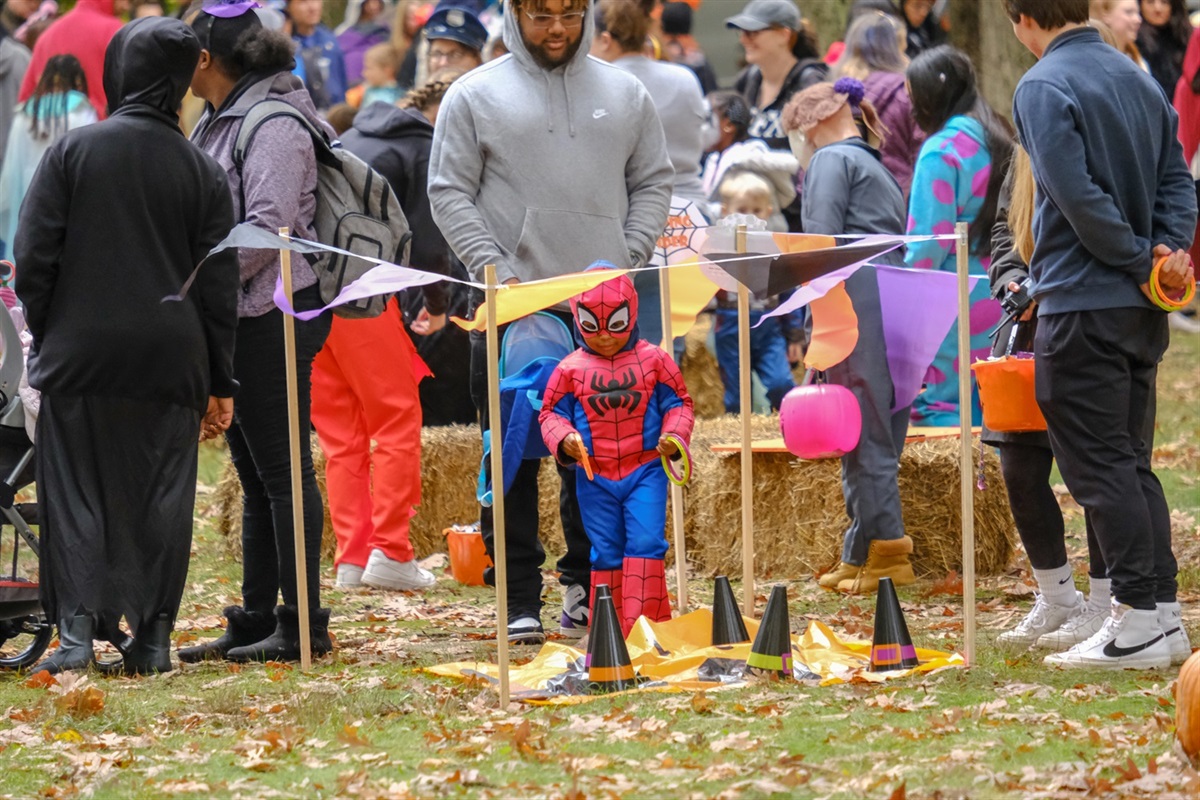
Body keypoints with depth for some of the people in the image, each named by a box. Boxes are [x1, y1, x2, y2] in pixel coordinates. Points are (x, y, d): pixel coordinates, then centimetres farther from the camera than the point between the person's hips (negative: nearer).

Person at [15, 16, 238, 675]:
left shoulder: (73, 151, -4)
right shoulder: (203, 172, 2)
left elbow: (34, 258, -6)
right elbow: (220, 286, 4)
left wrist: (44, 339, 7)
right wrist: (219, 383, 9)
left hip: (81, 351, -2)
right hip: (170, 358, 2)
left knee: (77, 489, 3)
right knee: (161, 493, 7)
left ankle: (78, 626, -7)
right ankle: (153, 634, 6)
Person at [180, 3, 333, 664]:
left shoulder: (273, 126, -13)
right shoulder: (218, 123, 16)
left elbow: (268, 229, -21)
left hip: (274, 317, -10)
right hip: (237, 320, 10)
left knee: (283, 471, -7)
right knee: (255, 476, 13)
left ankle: (303, 626, -5)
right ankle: (255, 620, 18)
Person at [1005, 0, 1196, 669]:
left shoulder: (1044, 88, -12)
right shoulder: (1139, 80, 13)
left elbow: (1079, 196, -20)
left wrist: (1143, 259, -11)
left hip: (1084, 306, -8)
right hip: (1143, 311, 8)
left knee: (1100, 466, -5)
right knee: (1131, 460, 14)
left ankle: (1140, 620, -7)